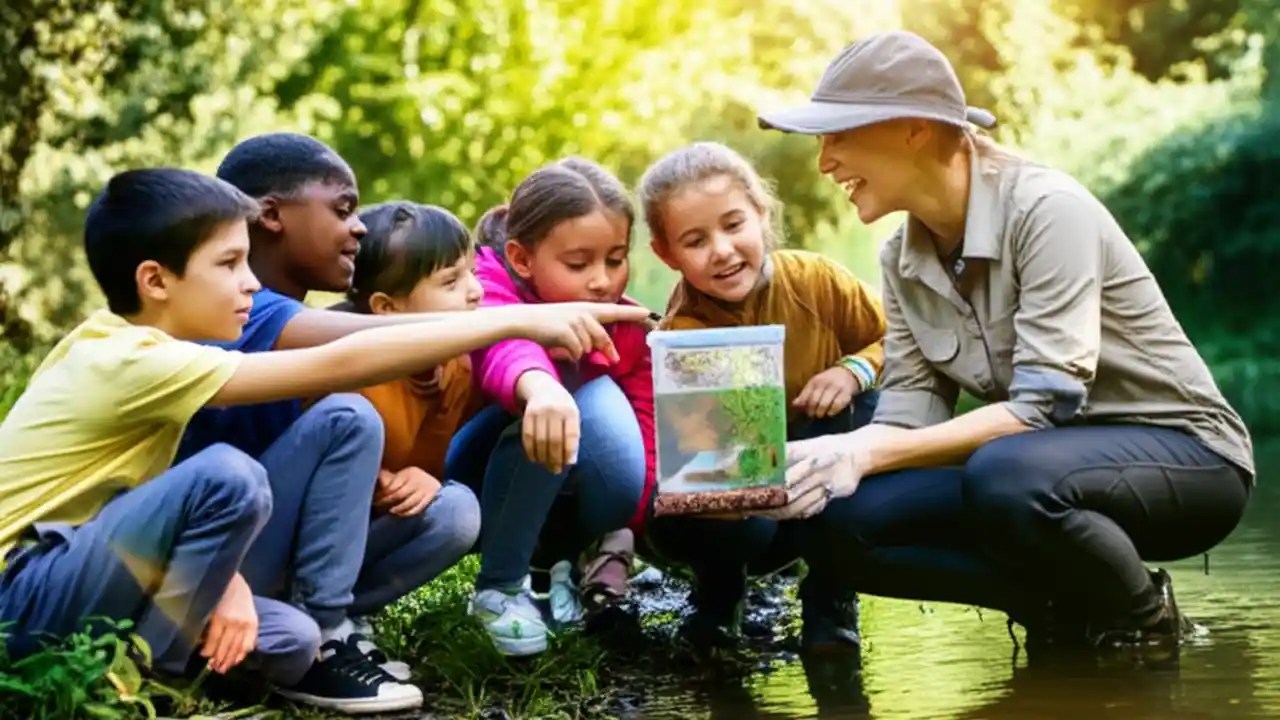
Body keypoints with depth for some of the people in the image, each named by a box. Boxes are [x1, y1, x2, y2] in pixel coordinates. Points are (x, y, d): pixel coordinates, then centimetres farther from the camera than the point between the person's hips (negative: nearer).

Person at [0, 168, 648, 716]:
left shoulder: (118, 345, 6)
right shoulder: (133, 362, -23)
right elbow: (341, 364, -29)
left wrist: (220, 572, -14)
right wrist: (516, 321, -30)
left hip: (69, 572, 8)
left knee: (290, 640, -4)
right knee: (226, 476, -28)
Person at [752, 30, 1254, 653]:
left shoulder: (1046, 210, -22)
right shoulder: (903, 257, 1)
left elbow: (1044, 405, -29)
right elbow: (911, 410, -5)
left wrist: (868, 452, -34)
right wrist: (828, 457, -26)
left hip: (1183, 452, -7)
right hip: (1044, 461, 7)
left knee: (1003, 476, -38)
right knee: (846, 519, -15)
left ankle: (1138, 621, -9)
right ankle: (1070, 608, 0)